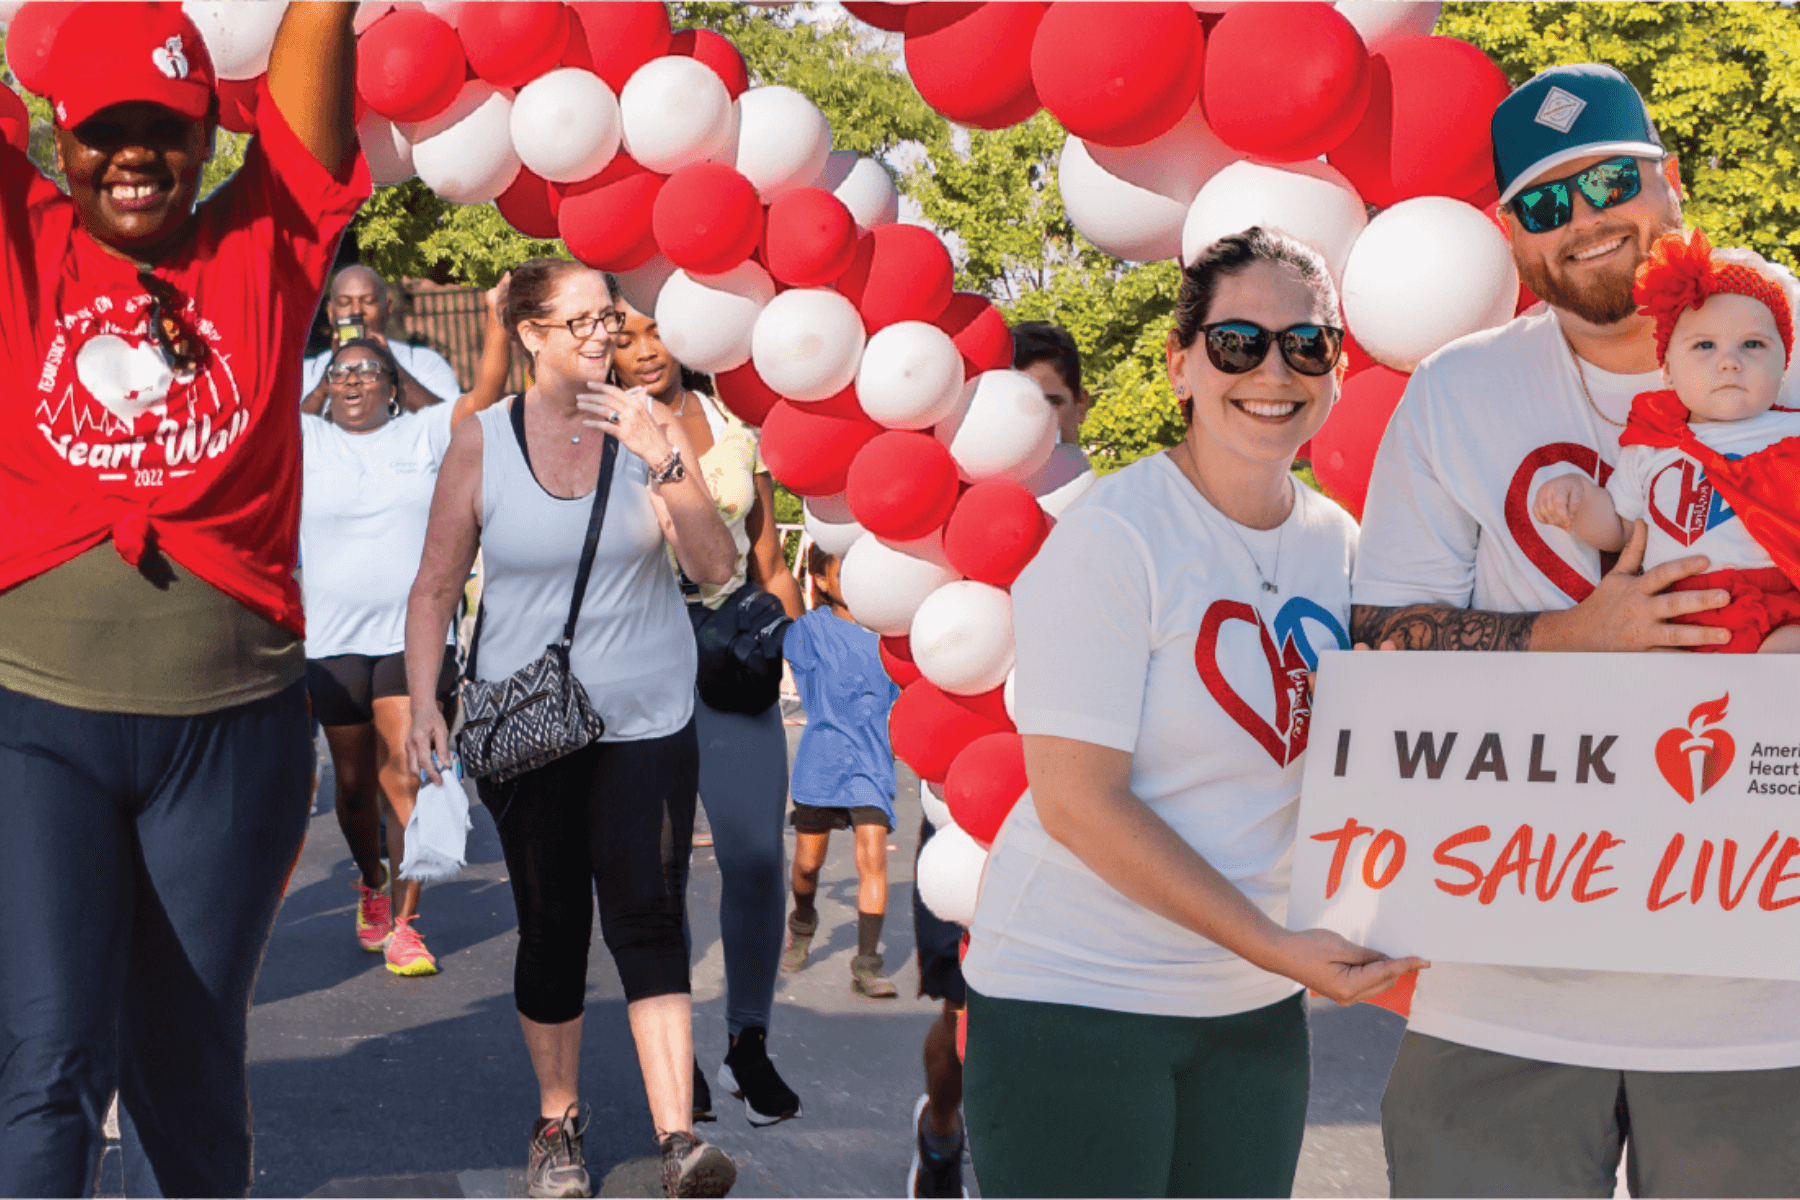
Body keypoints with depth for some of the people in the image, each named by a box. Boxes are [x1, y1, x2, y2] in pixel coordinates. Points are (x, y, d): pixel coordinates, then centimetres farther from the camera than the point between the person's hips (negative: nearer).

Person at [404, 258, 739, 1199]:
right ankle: (557, 1123, 25)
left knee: (649, 920, -8)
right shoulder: (481, 443, -2)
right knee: (551, 928, 9)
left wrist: (664, 462, -24)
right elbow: (436, 588, 4)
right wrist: (423, 703, -6)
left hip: (645, 721, 0)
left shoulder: (646, 426, -2)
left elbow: (714, 567, -10)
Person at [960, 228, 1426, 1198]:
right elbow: (1079, 803, -18)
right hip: (1074, 997, -6)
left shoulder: (1336, 542, 6)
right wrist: (1274, 946, -19)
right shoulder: (1112, 535, -14)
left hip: (1254, 1008, 6)